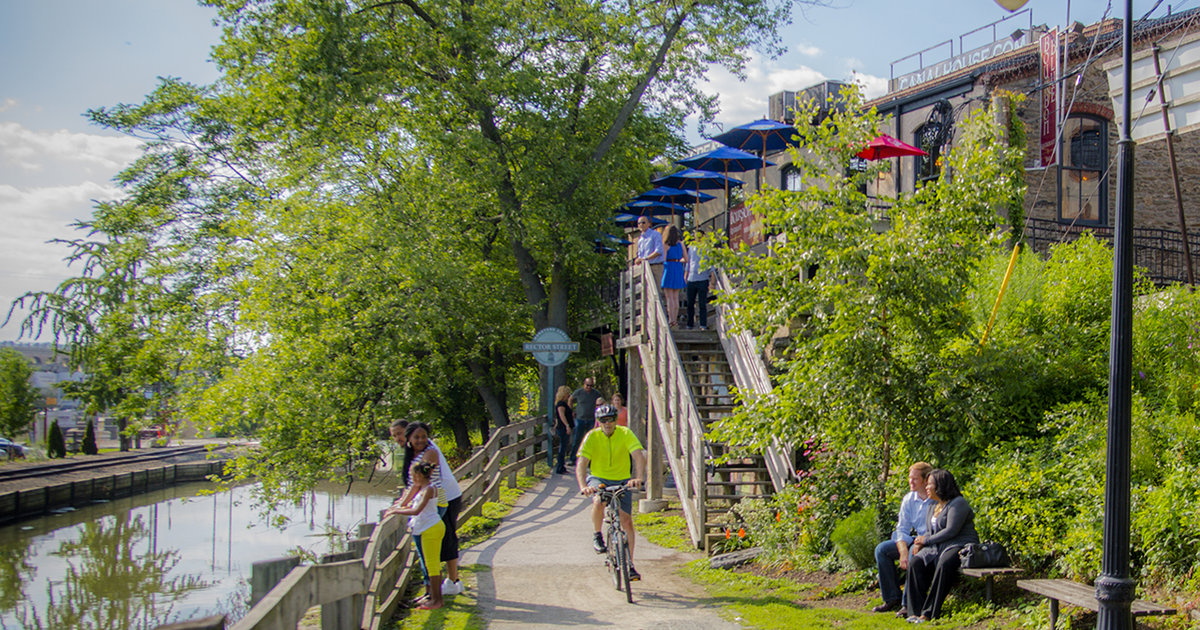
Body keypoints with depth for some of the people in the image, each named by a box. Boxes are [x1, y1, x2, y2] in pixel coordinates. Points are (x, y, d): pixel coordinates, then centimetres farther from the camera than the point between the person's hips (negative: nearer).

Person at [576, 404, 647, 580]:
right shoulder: (592, 437, -15)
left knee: (627, 522, -9)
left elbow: (639, 456, -27)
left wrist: (639, 478, -46)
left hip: (622, 481, 1)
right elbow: (581, 464, -23)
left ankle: (629, 565, 4)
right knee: (599, 501, -34)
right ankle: (597, 535, -7)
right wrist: (583, 486, -40)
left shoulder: (626, 434, -14)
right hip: (598, 478, -1)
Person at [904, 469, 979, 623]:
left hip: (960, 545, -8)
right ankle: (916, 611, -26)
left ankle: (929, 613, -36)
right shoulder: (933, 507, 21)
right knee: (916, 562, -21)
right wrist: (920, 543, 2)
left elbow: (951, 531, -17)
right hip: (938, 547, 8)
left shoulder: (958, 503, -7)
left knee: (944, 565, -39)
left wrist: (926, 540, -8)